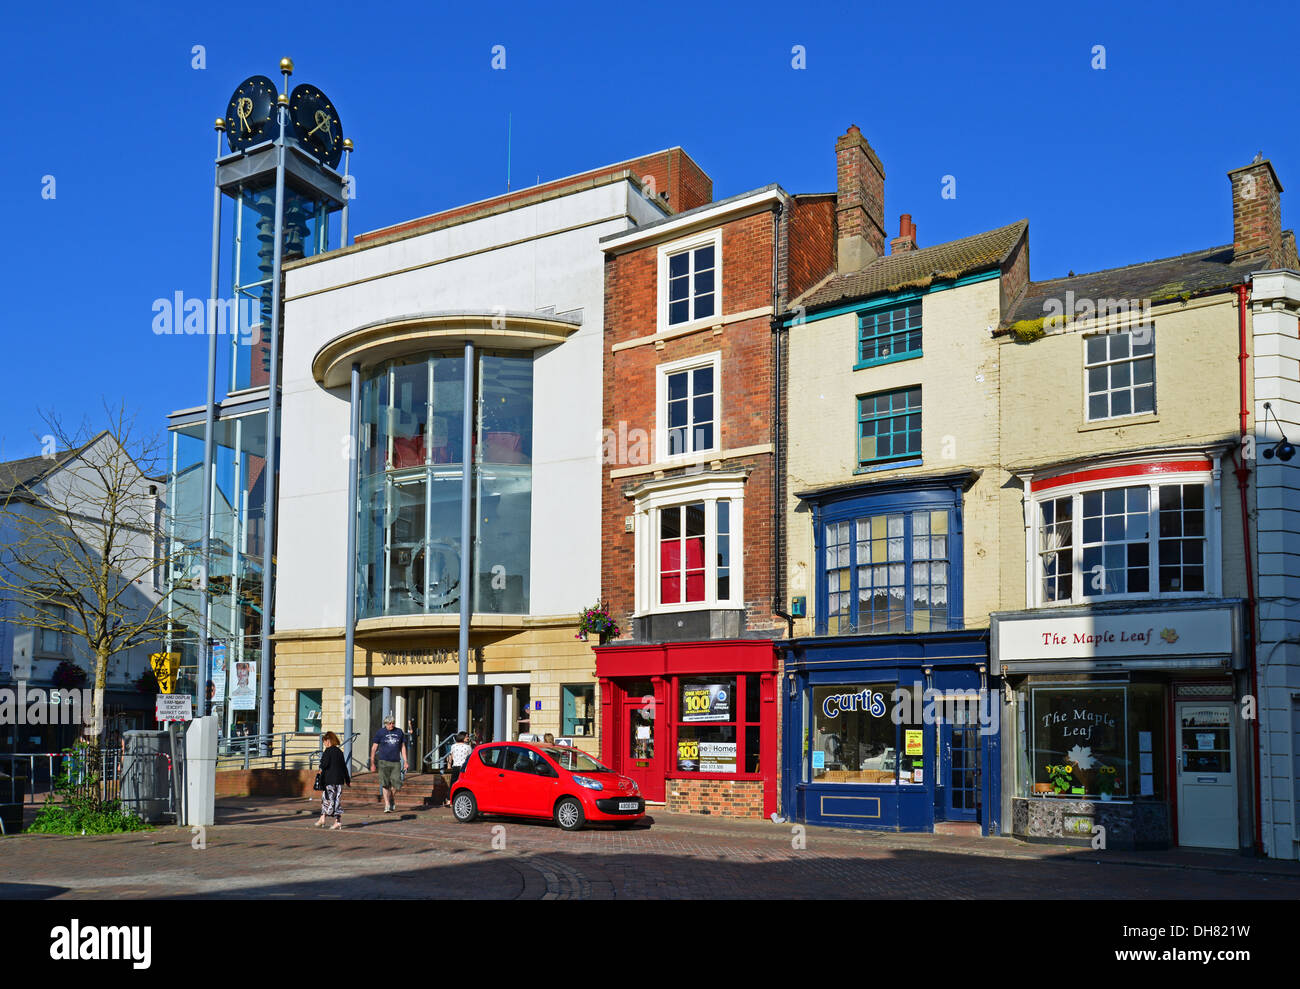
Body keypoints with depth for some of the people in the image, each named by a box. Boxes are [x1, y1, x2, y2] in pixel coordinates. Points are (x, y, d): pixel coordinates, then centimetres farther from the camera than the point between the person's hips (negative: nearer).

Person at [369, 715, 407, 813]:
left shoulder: (399, 732, 10)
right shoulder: (380, 732, 1)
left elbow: (403, 747, 16)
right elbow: (374, 748, 4)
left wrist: (405, 761, 10)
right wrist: (372, 763, 0)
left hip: (396, 762, 2)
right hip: (384, 761, -2)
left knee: (396, 784, -3)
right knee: (385, 785, -6)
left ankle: (392, 800, 23)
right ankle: (387, 805, -2)